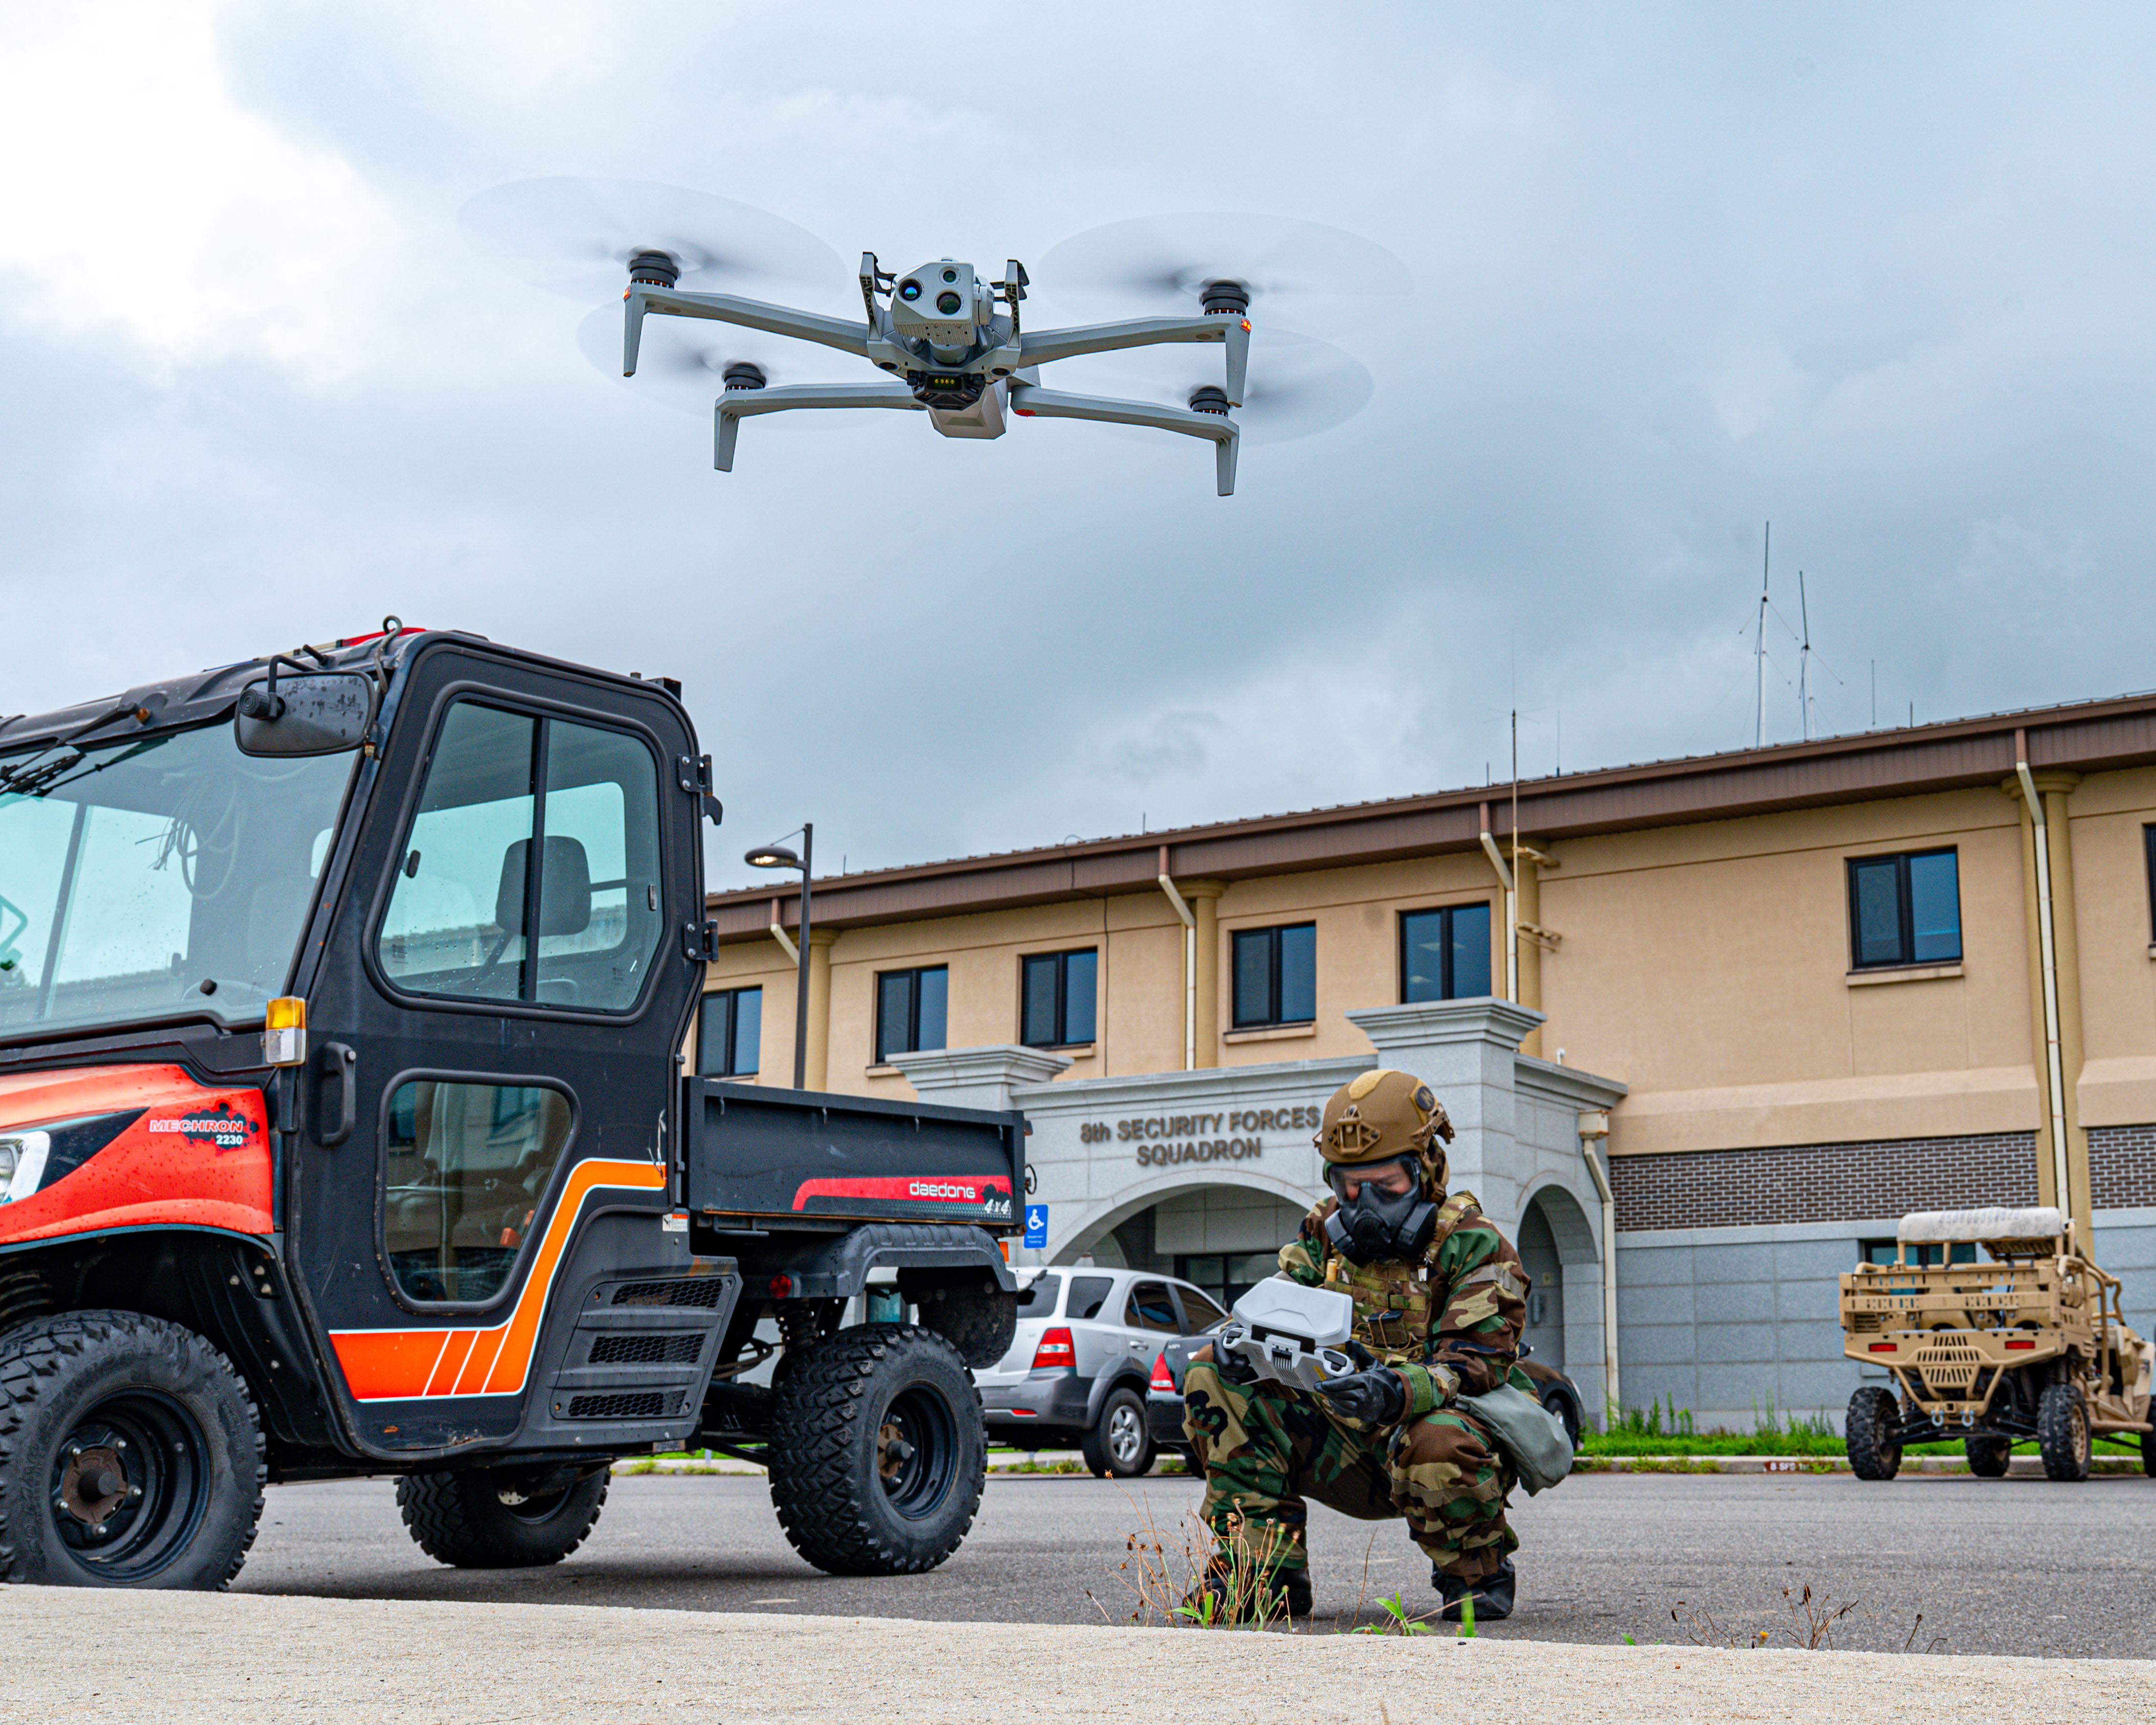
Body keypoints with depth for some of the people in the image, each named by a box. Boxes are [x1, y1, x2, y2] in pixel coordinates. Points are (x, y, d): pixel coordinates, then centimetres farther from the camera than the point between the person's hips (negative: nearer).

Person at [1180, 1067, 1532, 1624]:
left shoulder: (1473, 1245, -9)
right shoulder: (1325, 1233, 7)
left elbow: (1480, 1364, -20)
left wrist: (1398, 1390, -40)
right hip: (1350, 1445, 5)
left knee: (1439, 1442, -42)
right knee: (1213, 1376, -13)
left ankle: (1477, 1575, -6)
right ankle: (1266, 1575, -13)